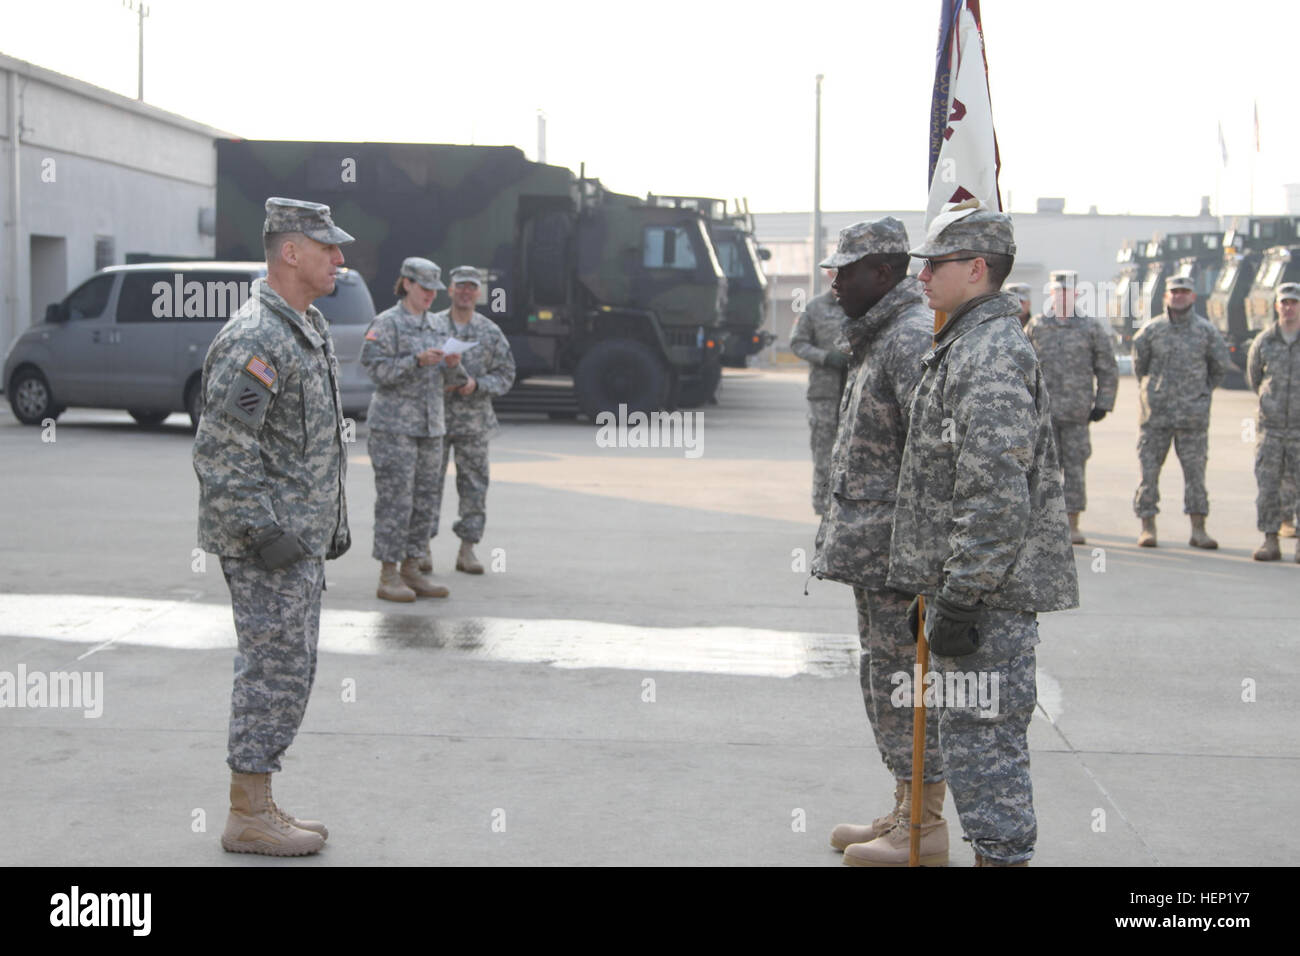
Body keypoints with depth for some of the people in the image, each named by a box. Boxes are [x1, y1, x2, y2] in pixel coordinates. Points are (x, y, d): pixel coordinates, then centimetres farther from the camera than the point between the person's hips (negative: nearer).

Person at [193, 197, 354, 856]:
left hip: (298, 536, 10)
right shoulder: (255, 339, -19)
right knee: (276, 672, -5)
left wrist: (333, 518, 22)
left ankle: (255, 808, 20)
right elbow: (220, 451, -24)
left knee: (282, 671, 13)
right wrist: (262, 534, -24)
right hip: (267, 540, -10)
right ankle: (249, 819, 5)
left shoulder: (307, 330, 13)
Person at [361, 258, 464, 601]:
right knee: (395, 499, -7)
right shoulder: (386, 323, -5)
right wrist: (418, 360, -22)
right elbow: (376, 369, -14)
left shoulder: (434, 326, 16)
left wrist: (450, 364, -3)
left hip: (430, 425, 7)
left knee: (425, 501, 7)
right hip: (394, 424, -7)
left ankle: (411, 570, 15)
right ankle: (388, 576, -2)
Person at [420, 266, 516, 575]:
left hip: (474, 420, 1)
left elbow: (506, 374, 5)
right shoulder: (431, 326, 3)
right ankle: (424, 547, 6)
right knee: (429, 482, -1)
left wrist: (477, 384, -12)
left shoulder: (491, 332, 5)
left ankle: (467, 549, 11)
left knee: (474, 485, 3)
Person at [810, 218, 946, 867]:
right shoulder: (878, 338, 17)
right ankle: (906, 813, 27)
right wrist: (844, 536, 23)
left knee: (904, 680, -4)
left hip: (897, 549, -11)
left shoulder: (915, 339, -17)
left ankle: (923, 830, 5)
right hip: (875, 548, 11)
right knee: (883, 677, 17)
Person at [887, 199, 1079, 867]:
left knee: (983, 742, -5)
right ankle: (994, 853, 26)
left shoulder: (992, 357, -18)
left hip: (986, 595, -11)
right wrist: (935, 589, 24)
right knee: (976, 739, 17)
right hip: (969, 589, 11)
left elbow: (997, 498, -25)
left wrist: (958, 601, -23)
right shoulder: (966, 347, 17)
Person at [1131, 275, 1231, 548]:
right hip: (1155, 413, 0)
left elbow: (1220, 365, 14)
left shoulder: (1206, 330, 3)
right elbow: (1139, 364, 13)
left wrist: (1202, 392, 15)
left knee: (1195, 470, 2)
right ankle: (1147, 527, 6)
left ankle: (1198, 529, 7)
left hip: (1193, 414, 0)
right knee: (1149, 469, -1)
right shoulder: (1151, 330, 2)